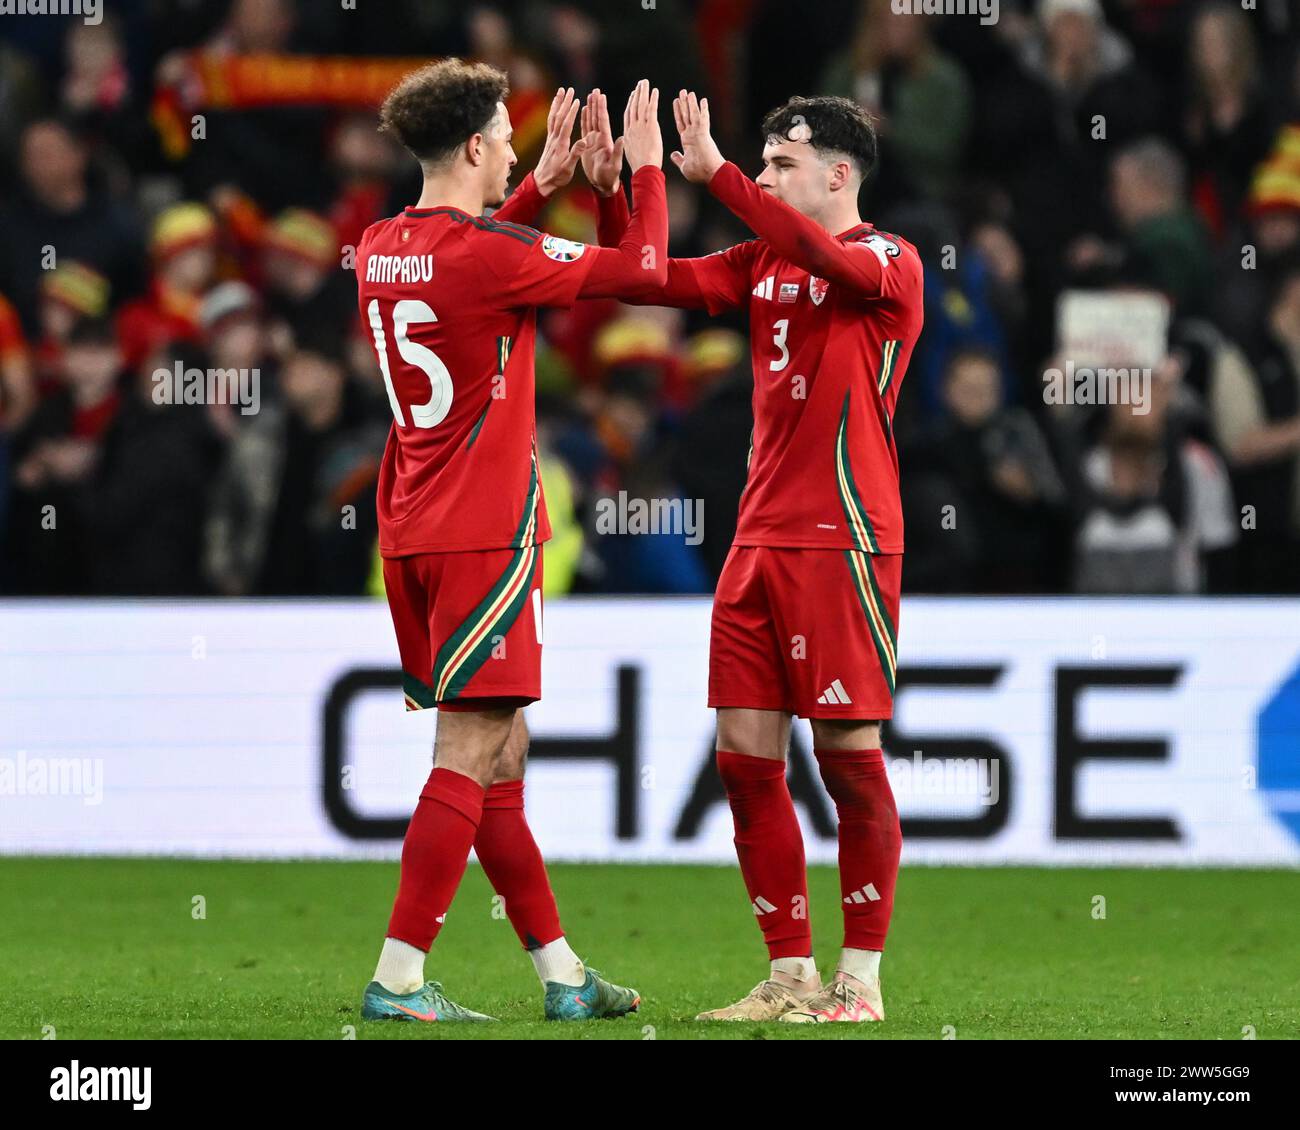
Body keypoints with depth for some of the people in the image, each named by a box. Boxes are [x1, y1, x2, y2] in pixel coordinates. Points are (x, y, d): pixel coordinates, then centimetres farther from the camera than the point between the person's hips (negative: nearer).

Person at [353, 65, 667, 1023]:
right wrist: (647, 168, 8)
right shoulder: (493, 256, -14)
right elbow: (643, 269, -7)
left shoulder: (381, 250, 9)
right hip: (485, 533, -9)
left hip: (412, 531, 9)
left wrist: (543, 185, 31)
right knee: (471, 755, -7)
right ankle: (398, 980, -12)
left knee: (501, 754, 13)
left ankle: (561, 973, 18)